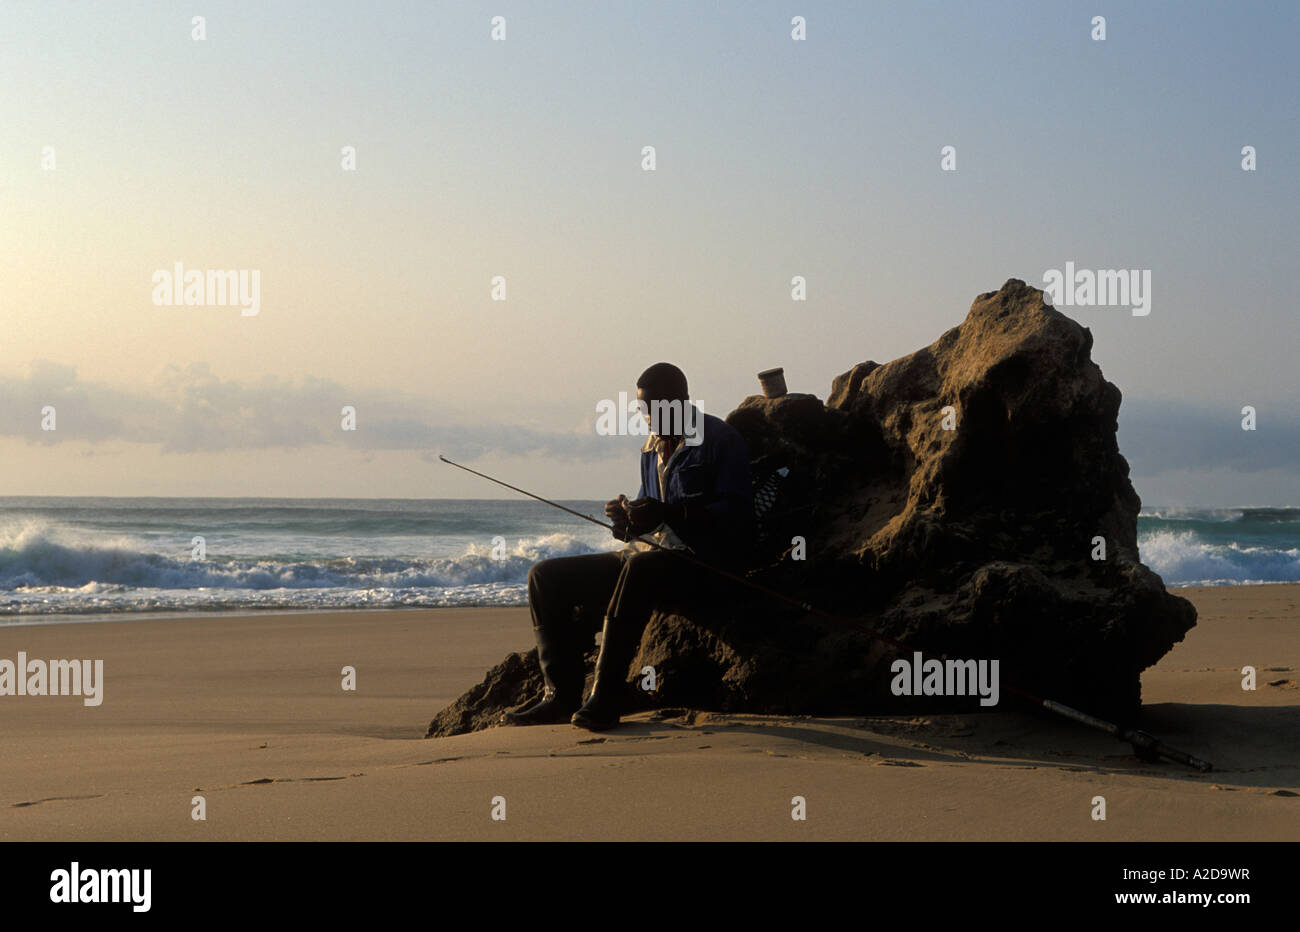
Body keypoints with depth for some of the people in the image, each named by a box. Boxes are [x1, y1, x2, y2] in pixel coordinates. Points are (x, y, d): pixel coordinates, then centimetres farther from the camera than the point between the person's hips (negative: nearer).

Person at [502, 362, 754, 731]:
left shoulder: (720, 440, -2)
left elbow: (736, 513, -13)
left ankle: (605, 698, -41)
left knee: (640, 567, -42)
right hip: (646, 553, 9)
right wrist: (628, 519, 2)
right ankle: (561, 695, -12)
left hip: (699, 563, -9)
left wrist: (667, 514, -23)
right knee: (546, 576, -1)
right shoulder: (652, 449, 22)